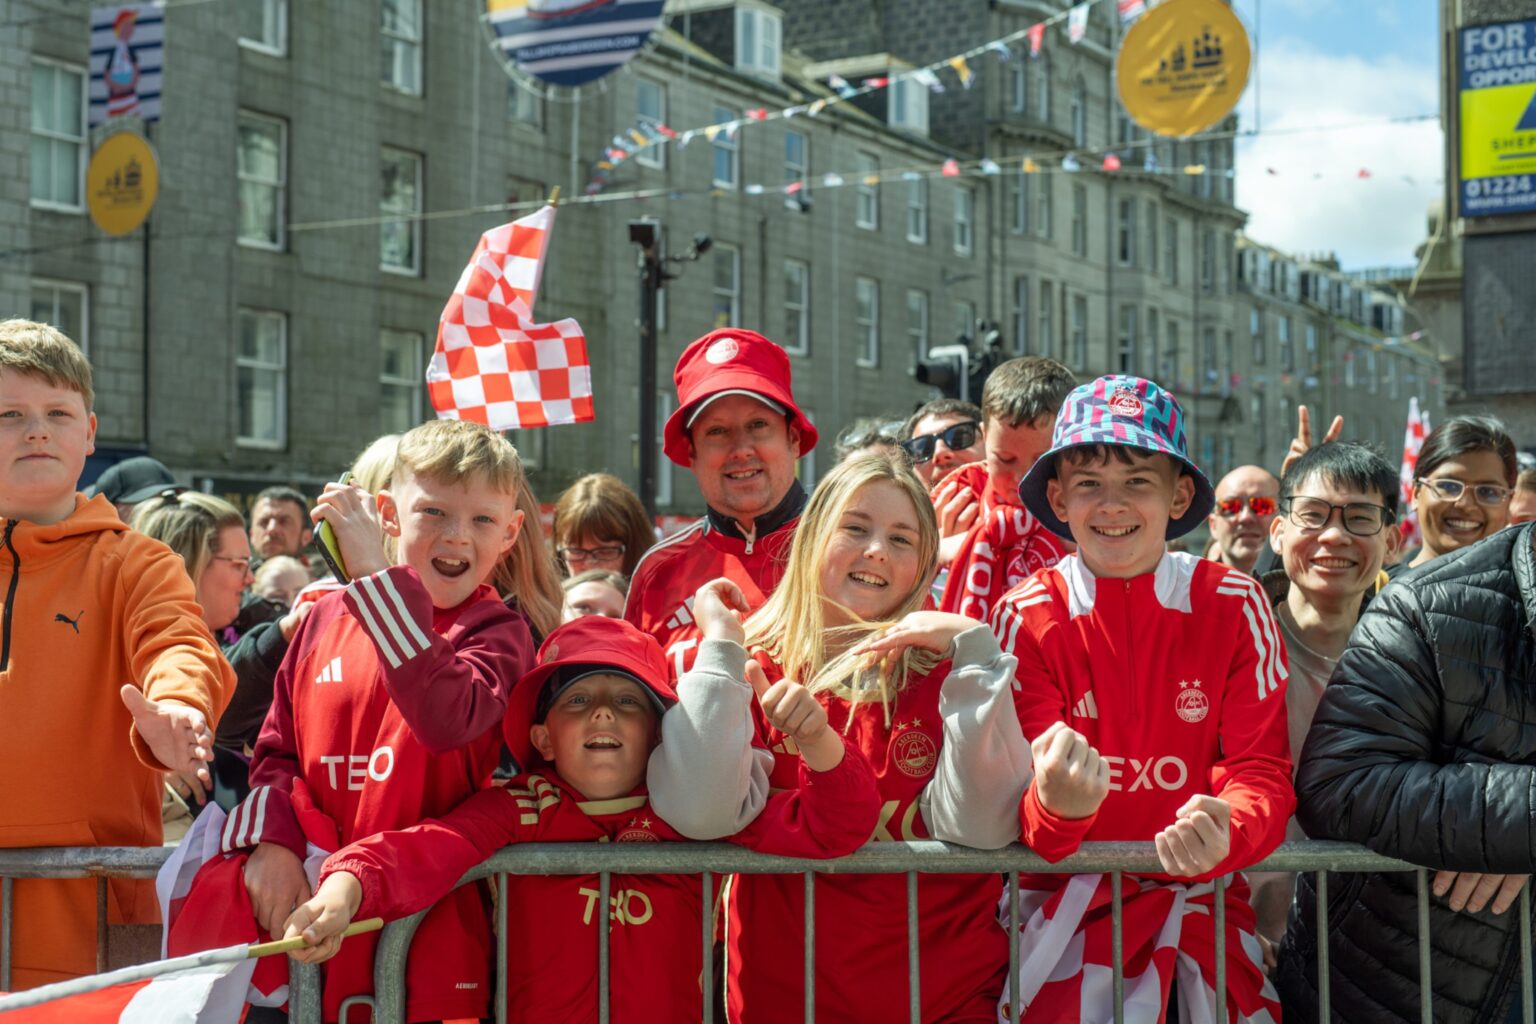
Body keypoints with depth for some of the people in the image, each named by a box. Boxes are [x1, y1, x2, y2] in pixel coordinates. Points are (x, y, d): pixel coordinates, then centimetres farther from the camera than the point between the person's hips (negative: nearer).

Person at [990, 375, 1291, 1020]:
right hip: (1066, 901, -1)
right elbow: (1018, 796, -6)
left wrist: (1223, 831, -25)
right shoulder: (1026, 617, -1)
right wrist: (1056, 804, -30)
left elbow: (1262, 770, -2)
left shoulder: (1234, 606, 0)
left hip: (1198, 893, 1)